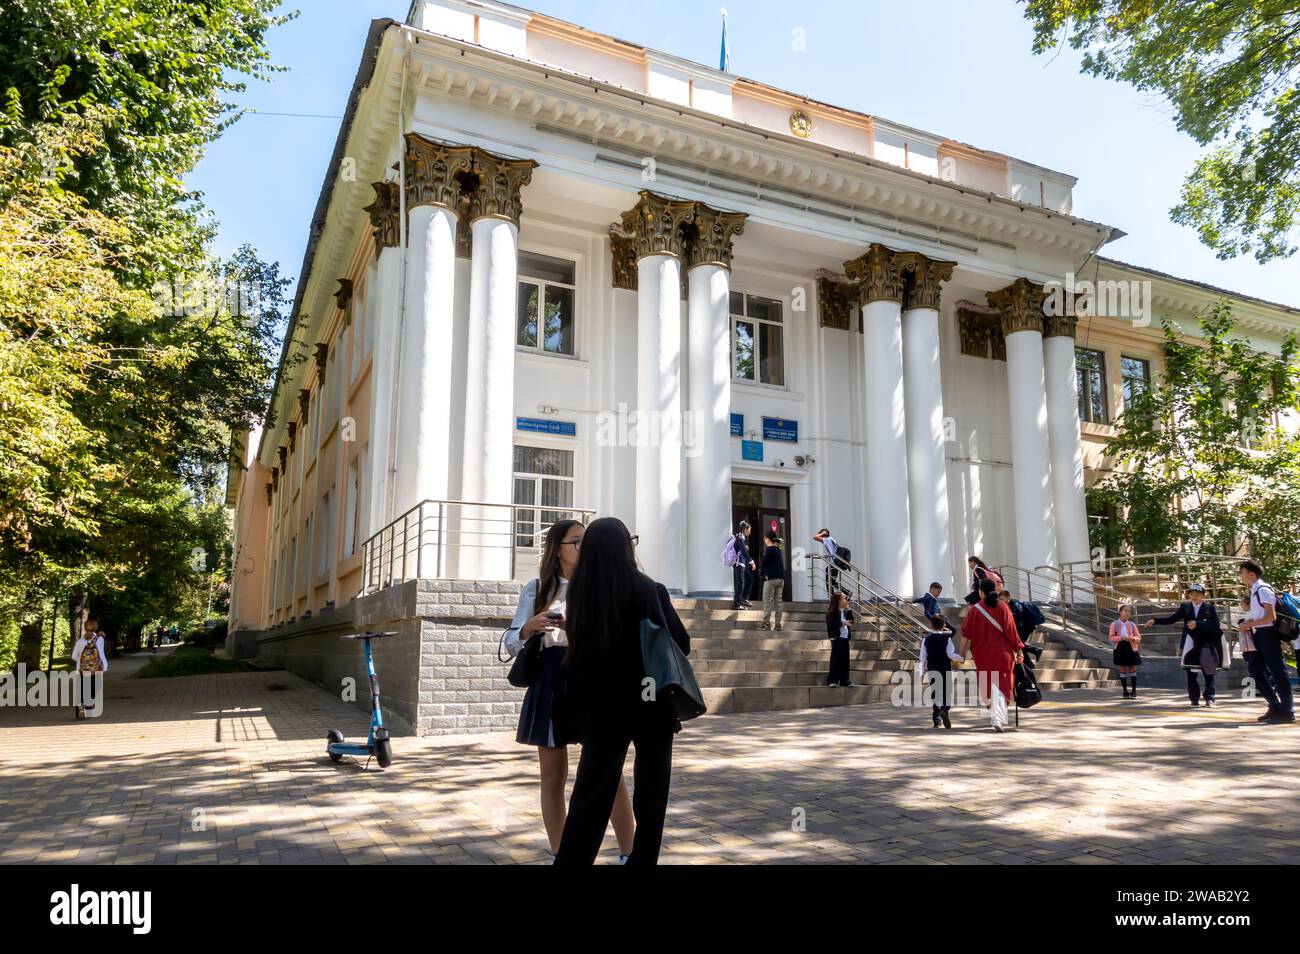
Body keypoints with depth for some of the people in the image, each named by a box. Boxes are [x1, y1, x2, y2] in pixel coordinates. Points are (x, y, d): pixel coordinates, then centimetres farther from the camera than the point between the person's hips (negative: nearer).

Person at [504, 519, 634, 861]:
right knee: (553, 777, 9)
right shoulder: (536, 588, 6)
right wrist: (530, 626, -13)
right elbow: (511, 644, 7)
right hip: (551, 684, 1)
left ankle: (628, 855, 6)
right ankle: (559, 856, 22)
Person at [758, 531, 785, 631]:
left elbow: (764, 562, -11)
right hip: (781, 578, 7)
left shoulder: (769, 549, -10)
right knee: (778, 600, 6)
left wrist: (761, 573, 6)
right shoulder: (778, 549, 13)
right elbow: (782, 564, 14)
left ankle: (766, 622, -4)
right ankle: (777, 624, 5)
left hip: (771, 578, -7)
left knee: (767, 600, -1)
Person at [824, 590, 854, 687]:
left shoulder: (844, 611, 13)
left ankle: (844, 680, 14)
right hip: (837, 638, -8)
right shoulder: (832, 611, -11)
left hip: (845, 638, 8)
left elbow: (851, 621, 11)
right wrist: (843, 623, -19)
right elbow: (831, 624, -19)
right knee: (836, 659, -7)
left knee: (845, 659, 8)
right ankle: (832, 680, -3)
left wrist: (848, 609, 5)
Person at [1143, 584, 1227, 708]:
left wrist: (1198, 624, -20)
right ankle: (1194, 699, 10)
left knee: (1209, 674, 6)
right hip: (1190, 646, 2)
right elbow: (1171, 619, -1)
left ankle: (1209, 699, 12)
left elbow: (1216, 626, -11)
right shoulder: (1185, 607, 4)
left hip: (1206, 646, -2)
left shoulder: (1210, 608, -2)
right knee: (1191, 674, 3)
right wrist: (1154, 620, -14)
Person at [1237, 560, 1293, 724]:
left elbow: (1271, 616, -20)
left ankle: (1287, 711, 3)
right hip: (1259, 636, 10)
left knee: (1277, 672, -3)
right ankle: (1276, 707, 19)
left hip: (1268, 634, -10)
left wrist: (1249, 624, -17)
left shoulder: (1263, 590, -14)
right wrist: (1247, 624, 6)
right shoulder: (1255, 591, 15)